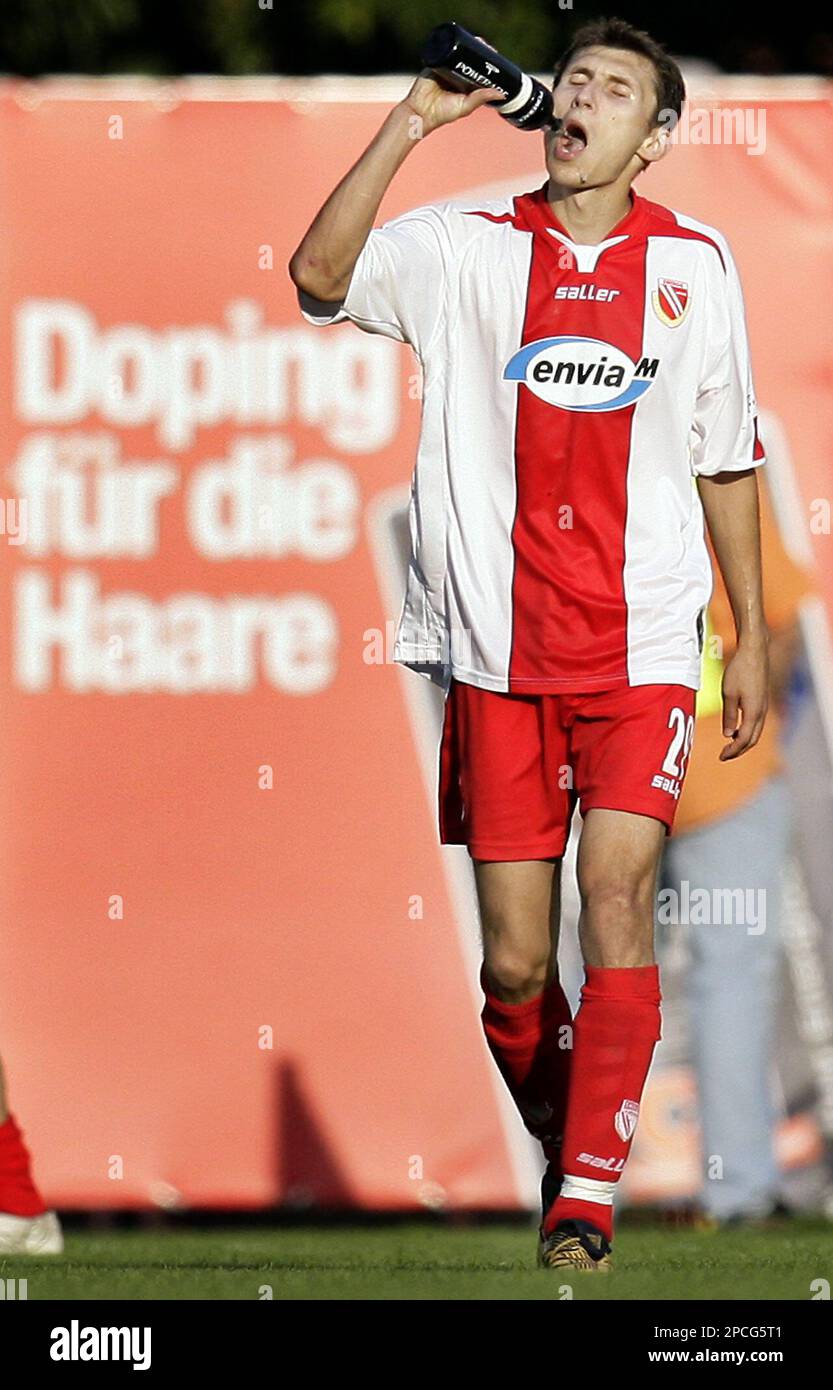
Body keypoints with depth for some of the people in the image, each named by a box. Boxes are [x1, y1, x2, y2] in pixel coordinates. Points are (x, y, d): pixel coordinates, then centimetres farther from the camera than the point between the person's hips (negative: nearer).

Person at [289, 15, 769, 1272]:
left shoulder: (693, 266, 7)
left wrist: (754, 637, 13)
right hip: (500, 649, 0)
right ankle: (557, 1131, 26)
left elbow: (727, 458, 14)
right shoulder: (468, 250, 4)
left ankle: (588, 1194, -14)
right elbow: (321, 275, -14)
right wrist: (412, 125, -17)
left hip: (643, 646, 0)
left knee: (617, 888, -17)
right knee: (514, 960, 0)